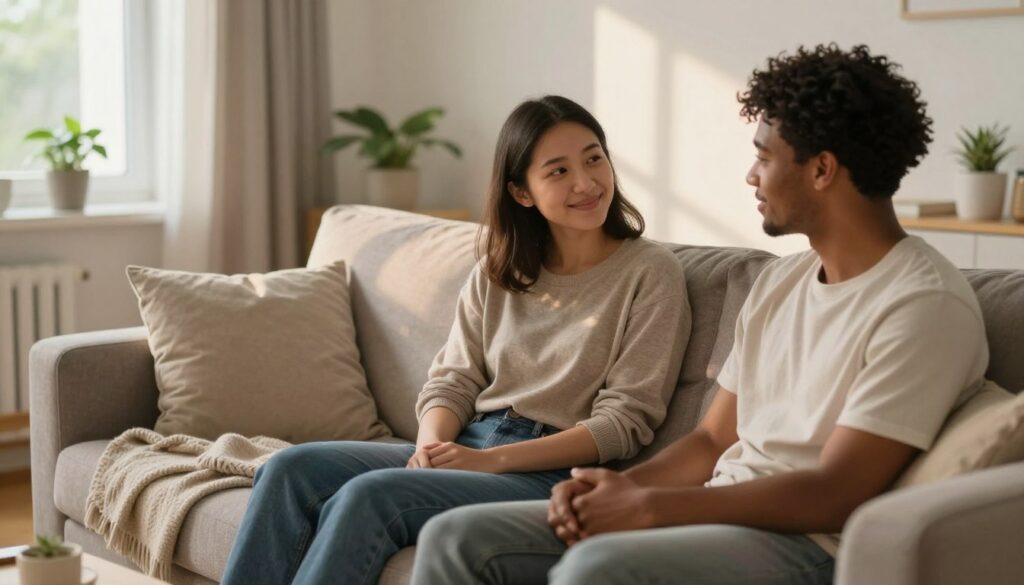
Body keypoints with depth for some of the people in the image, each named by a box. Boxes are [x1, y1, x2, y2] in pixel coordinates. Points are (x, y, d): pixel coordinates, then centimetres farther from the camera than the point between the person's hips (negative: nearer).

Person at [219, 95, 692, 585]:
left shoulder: (651, 273, -2)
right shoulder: (495, 273, 15)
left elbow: (625, 420, -7)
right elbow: (453, 380, 12)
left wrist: (491, 459, -16)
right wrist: (432, 444, -12)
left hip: (553, 473, -6)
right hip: (466, 447, 6)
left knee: (370, 494, -29)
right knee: (291, 468, -16)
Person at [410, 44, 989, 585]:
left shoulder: (925, 303, -12)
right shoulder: (779, 282, 16)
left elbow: (835, 496, -18)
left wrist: (648, 505, -16)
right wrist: (619, 486, -5)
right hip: (717, 512, 8)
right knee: (458, 537, -5)